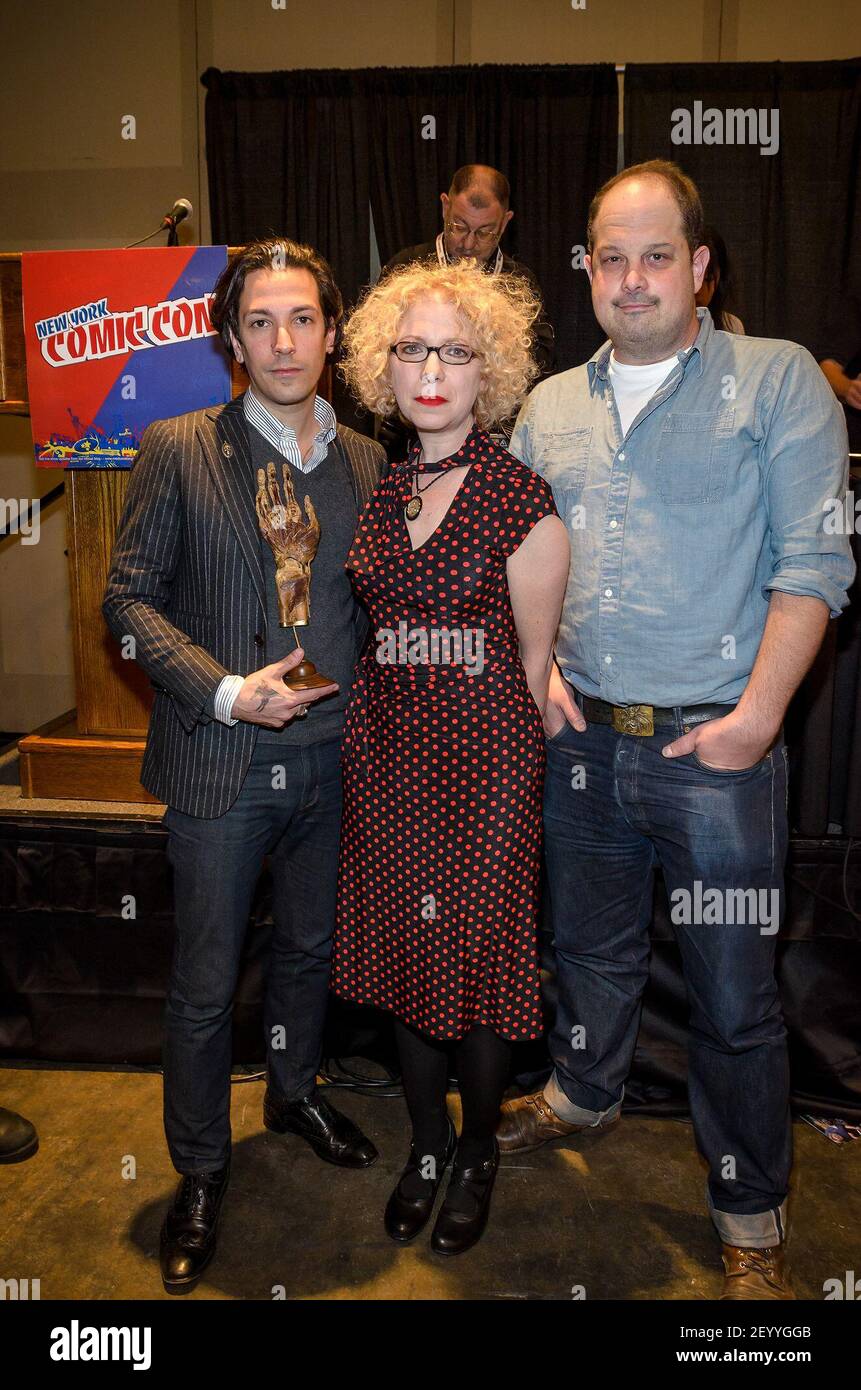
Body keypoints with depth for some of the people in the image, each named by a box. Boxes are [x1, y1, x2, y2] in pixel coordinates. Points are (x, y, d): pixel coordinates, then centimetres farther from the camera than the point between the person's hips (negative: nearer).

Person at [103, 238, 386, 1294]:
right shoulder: (178, 451, -5)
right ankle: (199, 1175, 31)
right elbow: (131, 595, -6)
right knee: (205, 985, 8)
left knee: (310, 947, 22)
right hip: (220, 762, -3)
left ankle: (294, 1091, 49)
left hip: (332, 757, 4)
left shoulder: (367, 462, 5)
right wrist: (225, 691, -16)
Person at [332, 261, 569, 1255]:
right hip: (386, 752, 5)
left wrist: (510, 752, 0)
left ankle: (478, 1154, 32)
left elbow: (534, 664, -3)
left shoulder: (520, 497, -8)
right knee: (402, 950, 13)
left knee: (478, 955, 5)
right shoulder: (379, 491, 7)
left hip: (484, 754, -4)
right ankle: (425, 1144, 36)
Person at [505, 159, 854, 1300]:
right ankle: (586, 1094, 48)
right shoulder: (550, 406, 12)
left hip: (715, 743, -4)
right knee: (591, 943, 21)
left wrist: (759, 711, -15)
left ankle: (752, 1216, 27)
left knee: (734, 992, 5)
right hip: (580, 736, 4)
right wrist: (534, 666, 1)